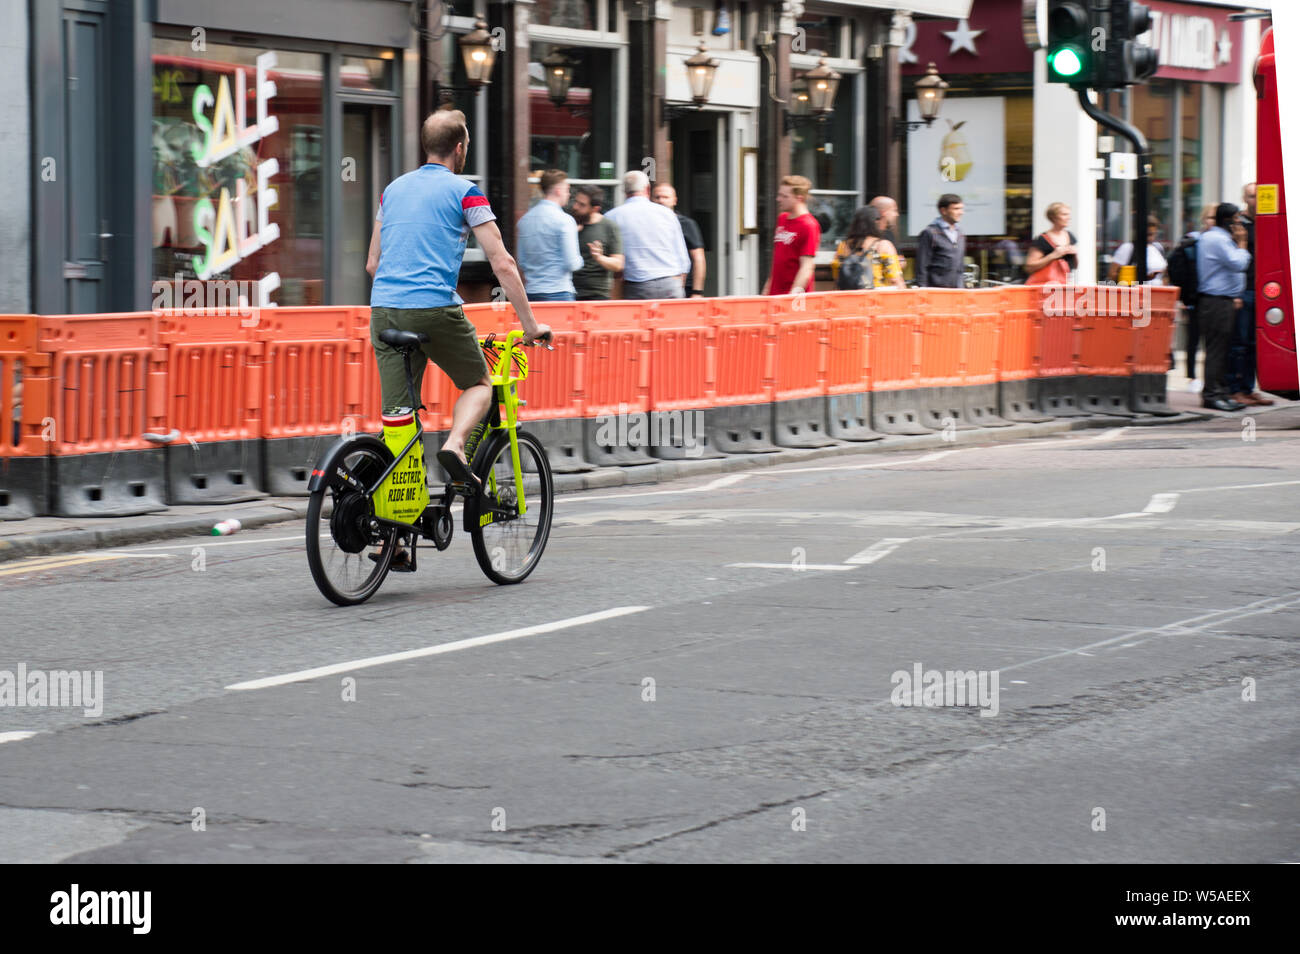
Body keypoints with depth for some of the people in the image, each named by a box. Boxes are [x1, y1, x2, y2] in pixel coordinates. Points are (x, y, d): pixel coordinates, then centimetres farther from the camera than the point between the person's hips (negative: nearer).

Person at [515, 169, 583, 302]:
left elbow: (522, 262, 15)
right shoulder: (564, 220, -11)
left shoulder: (525, 219, 9)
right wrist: (579, 259, 8)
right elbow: (572, 264, -13)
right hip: (559, 293, -7)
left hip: (531, 292, 7)